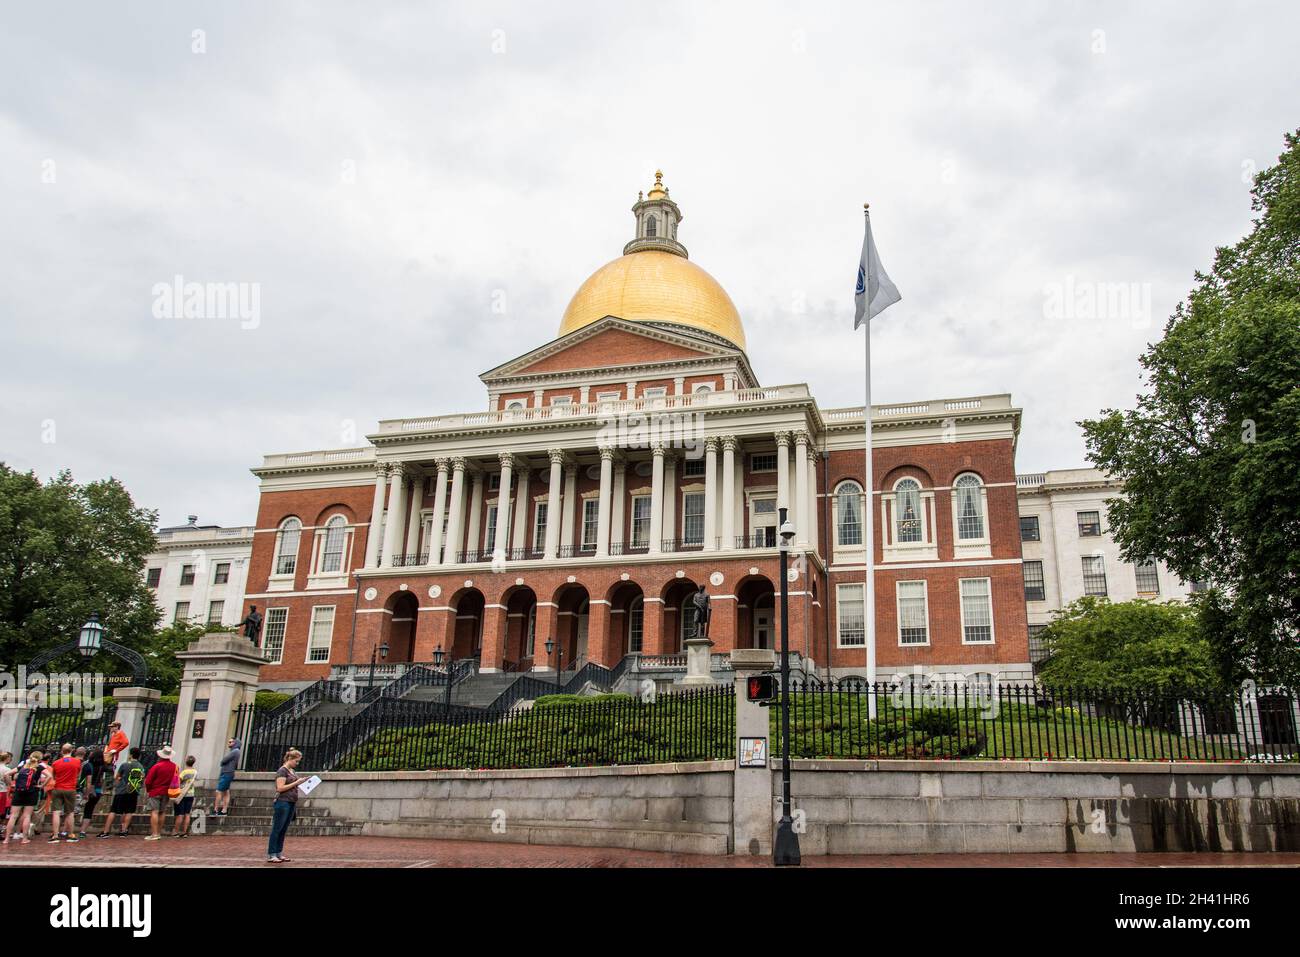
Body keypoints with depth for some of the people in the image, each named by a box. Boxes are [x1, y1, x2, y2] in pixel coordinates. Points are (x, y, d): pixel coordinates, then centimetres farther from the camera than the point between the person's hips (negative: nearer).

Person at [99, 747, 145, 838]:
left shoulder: (124, 765, -7)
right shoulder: (141, 767, 3)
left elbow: (115, 777, 5)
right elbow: (143, 782, 8)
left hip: (121, 792, -3)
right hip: (134, 793, 3)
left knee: (113, 812, 2)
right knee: (128, 812, 11)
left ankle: (106, 831, 2)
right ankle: (123, 831, 11)